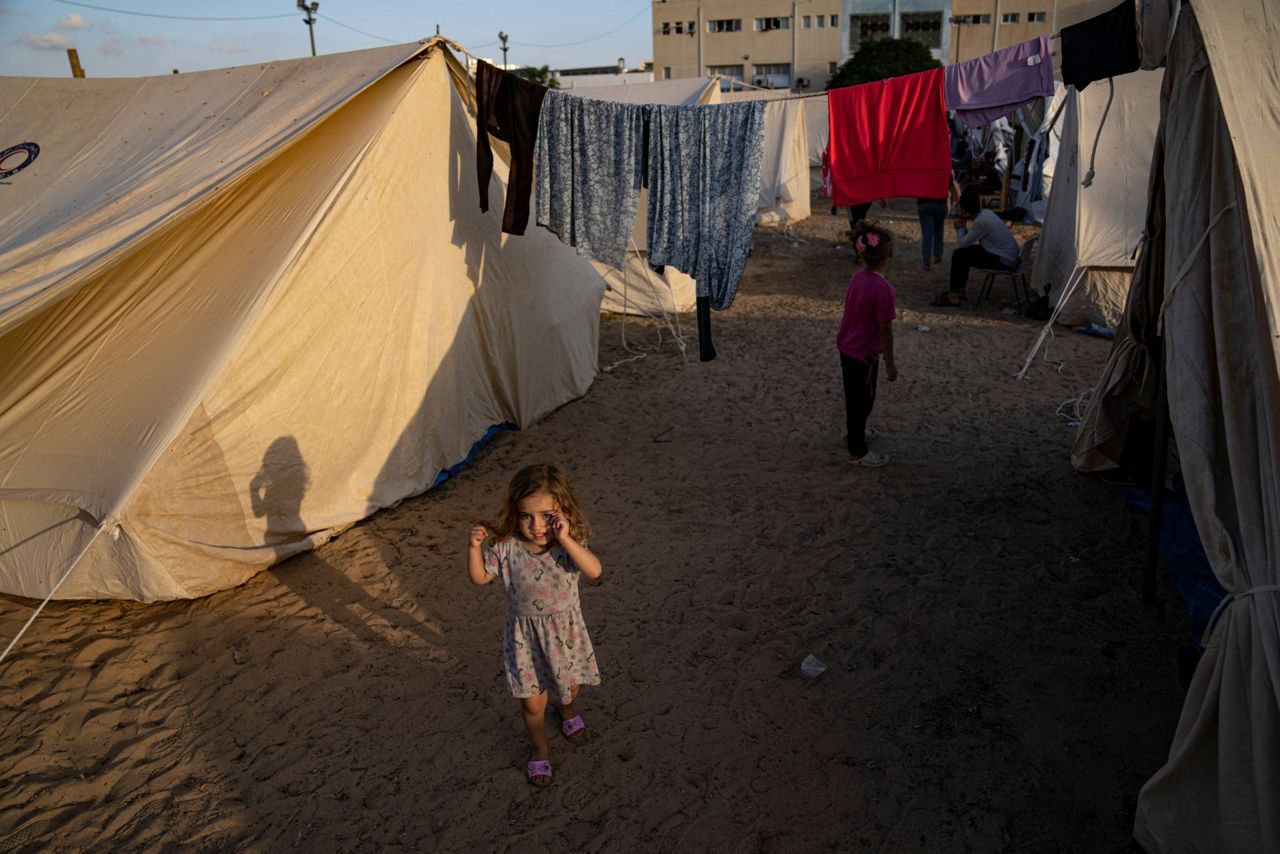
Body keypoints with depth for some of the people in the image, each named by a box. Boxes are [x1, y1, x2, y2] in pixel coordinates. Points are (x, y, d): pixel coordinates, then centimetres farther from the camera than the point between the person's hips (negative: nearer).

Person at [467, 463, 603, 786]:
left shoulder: (570, 543, -21)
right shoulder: (507, 546, -21)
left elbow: (595, 571, -36)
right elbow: (480, 577, -9)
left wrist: (565, 539, -45)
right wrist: (475, 547, -27)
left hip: (565, 629, 1)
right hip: (525, 635, -1)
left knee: (570, 683, 25)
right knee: (532, 701, 10)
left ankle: (566, 707, 63)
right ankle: (540, 748, 40)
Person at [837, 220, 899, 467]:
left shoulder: (858, 276, -3)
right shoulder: (883, 289, -28)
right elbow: (885, 330, -21)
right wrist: (890, 363, -10)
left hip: (846, 345, 8)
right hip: (863, 352, -8)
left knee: (855, 394, 28)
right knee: (862, 398, 9)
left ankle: (855, 431, 50)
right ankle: (858, 452, 24)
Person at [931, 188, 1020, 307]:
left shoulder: (981, 222, -23)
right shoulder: (986, 213, 5)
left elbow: (962, 244, -14)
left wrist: (959, 229, 1)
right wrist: (964, 228, 3)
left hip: (1004, 261, -9)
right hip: (1009, 255, 9)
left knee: (959, 255, -10)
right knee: (965, 252, 16)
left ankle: (953, 296, -4)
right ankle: (959, 289, 20)